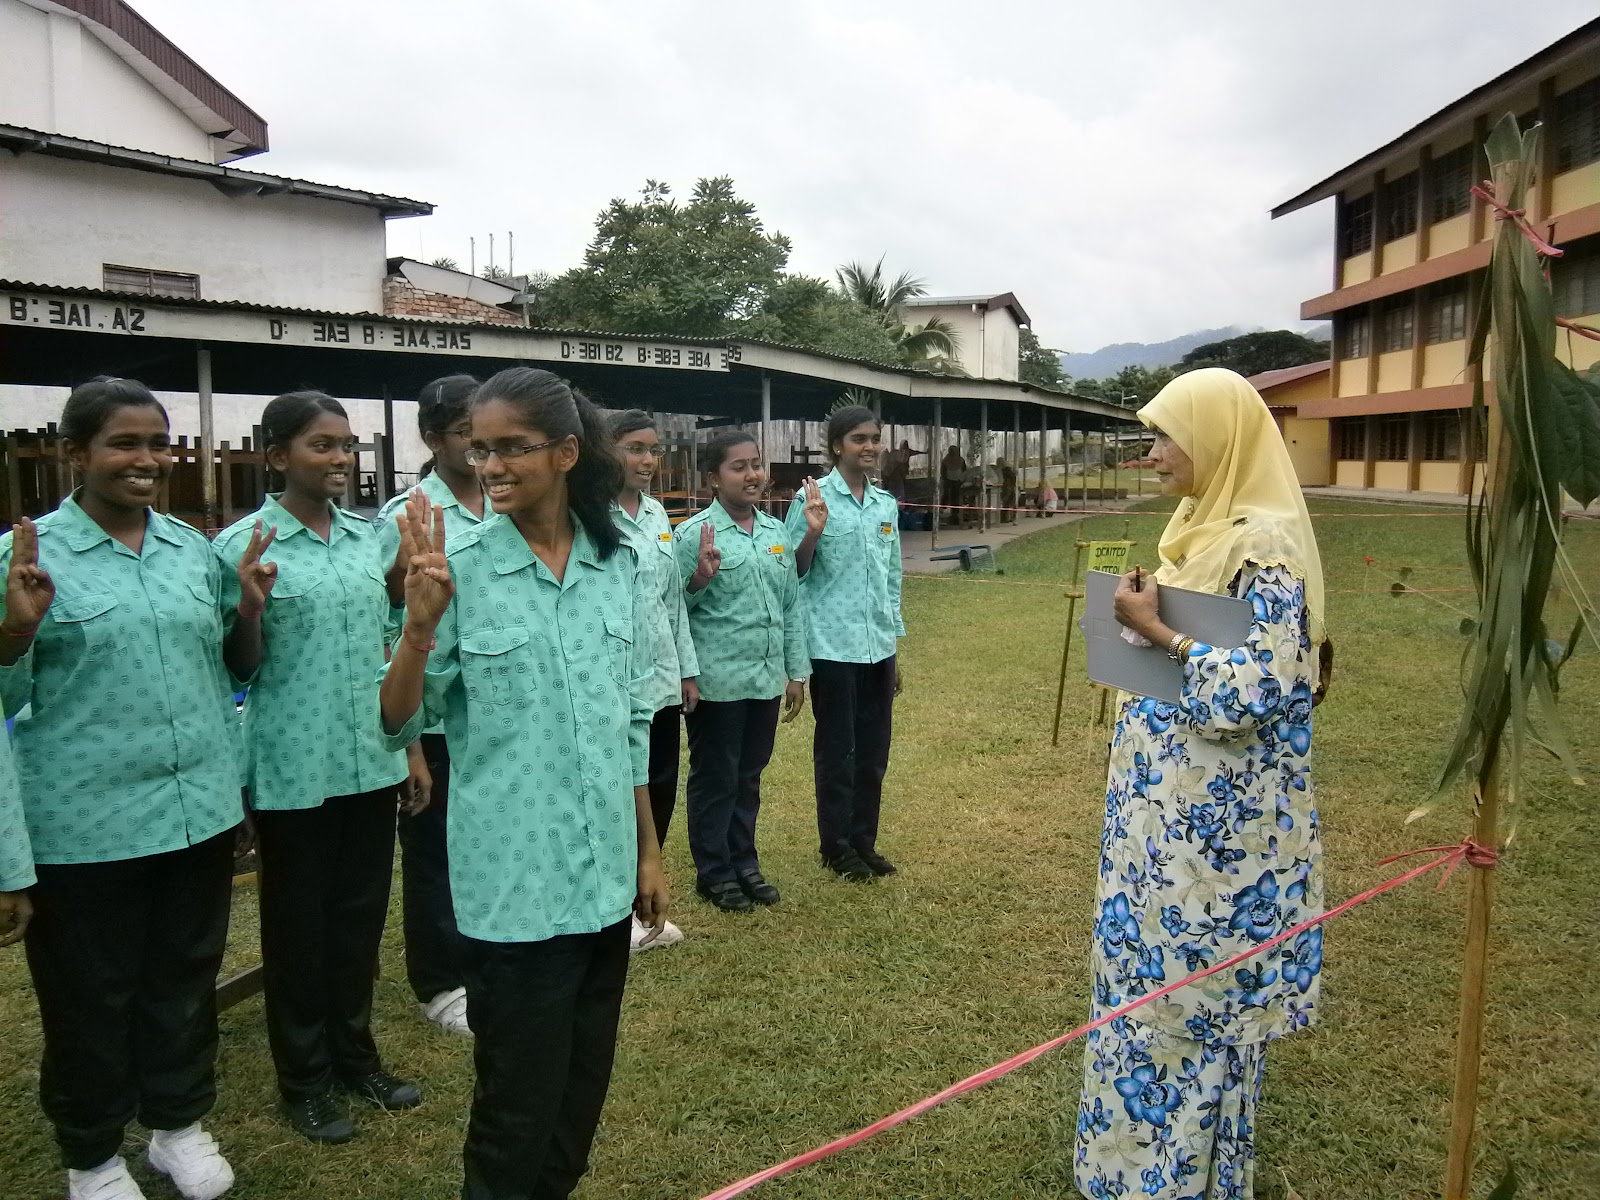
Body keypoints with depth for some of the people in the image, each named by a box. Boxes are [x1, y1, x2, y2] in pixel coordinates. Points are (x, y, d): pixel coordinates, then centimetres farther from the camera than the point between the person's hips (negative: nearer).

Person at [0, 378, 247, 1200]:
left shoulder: (193, 547, 6)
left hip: (199, 808, 4)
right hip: (86, 823, -4)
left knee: (187, 979, 18)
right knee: (90, 997, 13)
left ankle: (179, 1124, 39)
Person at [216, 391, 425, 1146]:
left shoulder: (368, 537, 5)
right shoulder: (243, 543, -9)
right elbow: (238, 670, -6)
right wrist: (250, 608, -26)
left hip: (371, 763, 5)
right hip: (293, 771, -4)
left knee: (361, 916, 15)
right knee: (298, 924, 10)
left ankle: (356, 1058, 34)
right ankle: (305, 1081, 28)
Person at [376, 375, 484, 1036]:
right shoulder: (405, 519, -10)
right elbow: (383, 631, -10)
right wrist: (405, 741, -12)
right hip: (435, 720, -5)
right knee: (435, 854, 11)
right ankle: (440, 985, 29)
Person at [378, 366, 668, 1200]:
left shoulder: (618, 563, 1)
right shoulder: (459, 566, -9)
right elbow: (398, 725, -7)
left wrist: (648, 847, 12)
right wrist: (419, 623, -24)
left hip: (604, 871, 4)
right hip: (513, 879, -4)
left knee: (585, 1081, 18)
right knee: (521, 1094, 8)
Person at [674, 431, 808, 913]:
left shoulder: (776, 532, 8)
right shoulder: (693, 533, -10)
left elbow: (791, 607, 12)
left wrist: (797, 671, 12)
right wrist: (699, 580, -26)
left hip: (766, 680, 5)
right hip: (717, 683, -5)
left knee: (749, 777, 17)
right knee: (714, 779, 8)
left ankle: (744, 863, 32)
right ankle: (714, 873, 23)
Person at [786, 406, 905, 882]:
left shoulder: (886, 503, 10)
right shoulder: (814, 497, -7)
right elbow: (794, 573, -6)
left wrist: (893, 647, 17)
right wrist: (813, 532, -24)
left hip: (877, 646, 5)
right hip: (833, 645, -5)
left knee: (874, 749, 11)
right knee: (837, 749, 5)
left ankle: (864, 840, 26)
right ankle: (837, 846, 20)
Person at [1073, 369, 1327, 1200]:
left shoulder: (1265, 544, -19)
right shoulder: (1202, 528, 10)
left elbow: (1257, 690, -26)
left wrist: (1155, 631, -21)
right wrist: (1143, 617, 3)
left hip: (1215, 823, -9)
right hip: (1167, 805, 9)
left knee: (1192, 990, 5)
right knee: (1151, 975, 19)